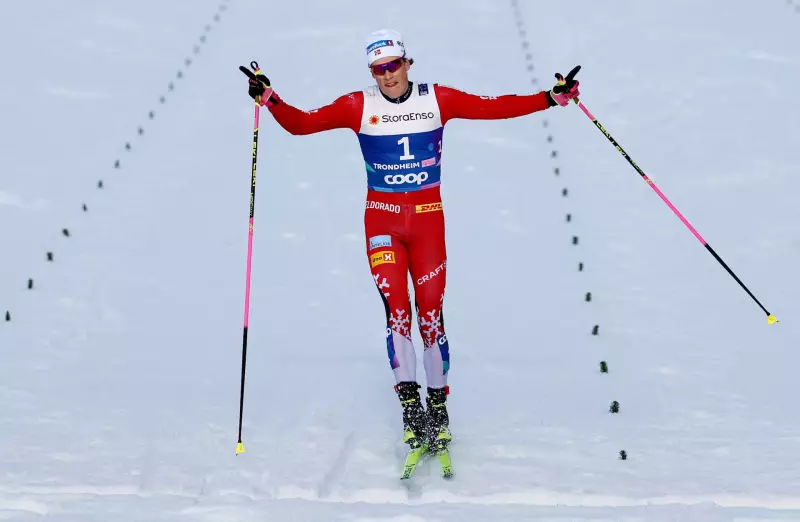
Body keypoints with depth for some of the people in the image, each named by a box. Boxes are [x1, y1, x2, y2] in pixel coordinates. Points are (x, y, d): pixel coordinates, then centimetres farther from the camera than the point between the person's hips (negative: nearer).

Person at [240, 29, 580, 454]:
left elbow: (494, 107, -3)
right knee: (395, 306, -11)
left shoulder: (437, 99, 0)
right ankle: (408, 401, -4)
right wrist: (270, 100, -21)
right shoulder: (358, 106, -1)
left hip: (427, 218, 0)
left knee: (431, 311, -1)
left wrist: (551, 98, -10)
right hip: (382, 217, 0)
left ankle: (438, 405, 11)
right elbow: (302, 124, -5)